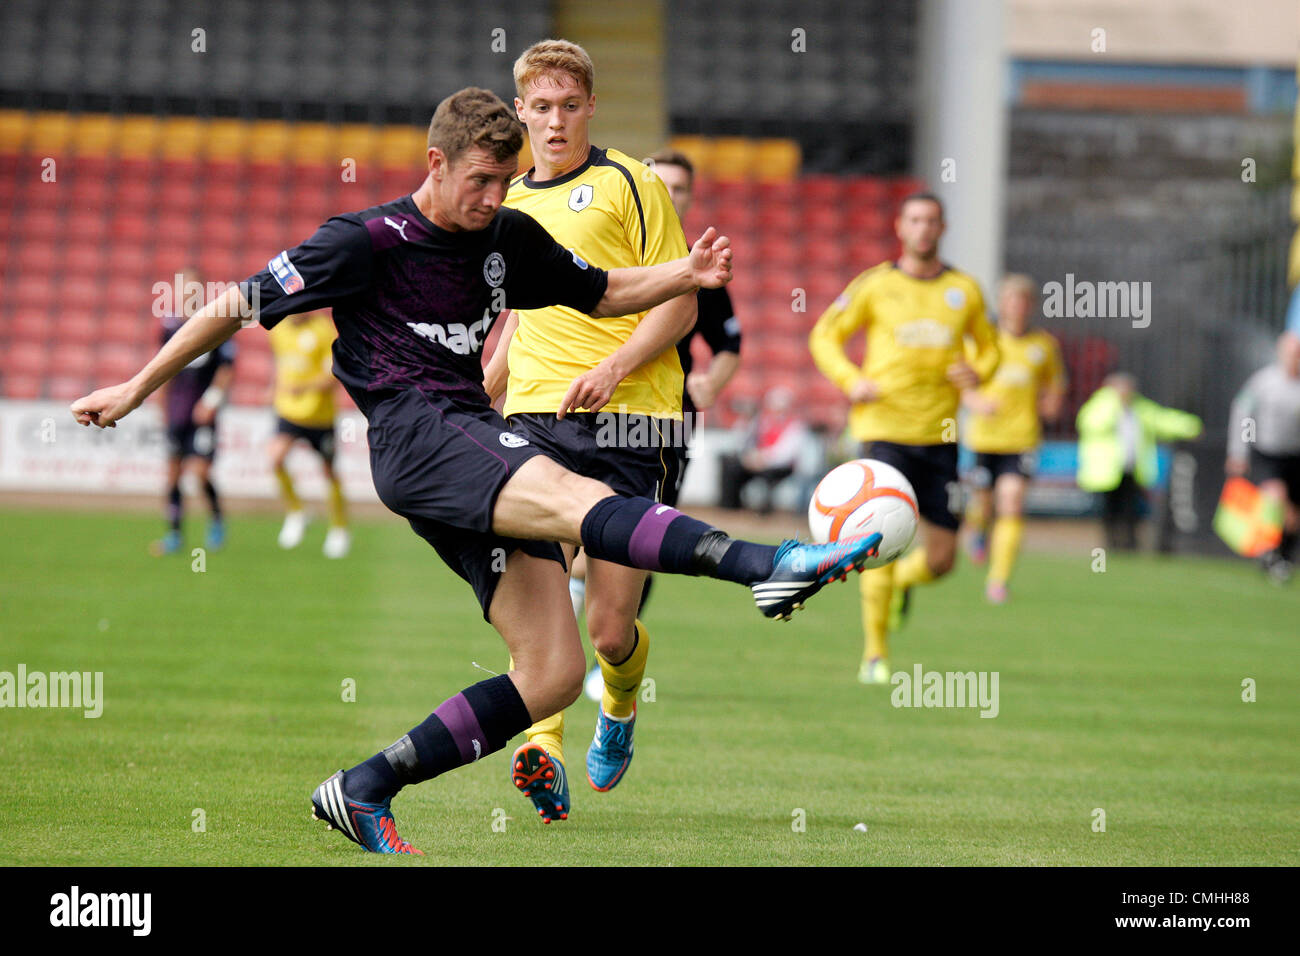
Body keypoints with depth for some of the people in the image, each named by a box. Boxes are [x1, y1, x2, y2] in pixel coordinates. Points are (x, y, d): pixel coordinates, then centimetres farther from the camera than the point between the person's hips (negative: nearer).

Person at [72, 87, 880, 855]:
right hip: (414, 436, -8)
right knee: (573, 501, -35)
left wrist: (688, 274, 8)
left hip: (480, 439, 8)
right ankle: (768, 566, -59)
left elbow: (603, 293, 29)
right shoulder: (369, 241, -2)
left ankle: (364, 793, 0)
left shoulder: (509, 238, 16)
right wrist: (136, 390, 5)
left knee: (555, 673, -6)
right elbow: (241, 303, 3)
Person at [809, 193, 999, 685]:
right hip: (884, 428, -3)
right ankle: (875, 655, -2)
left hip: (940, 434, 3)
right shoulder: (875, 285, 1)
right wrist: (852, 381, -9)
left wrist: (977, 372, -5)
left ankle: (900, 583, 39)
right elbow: (824, 336, 8)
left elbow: (988, 348, 19)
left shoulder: (964, 290, 7)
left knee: (941, 558, 2)